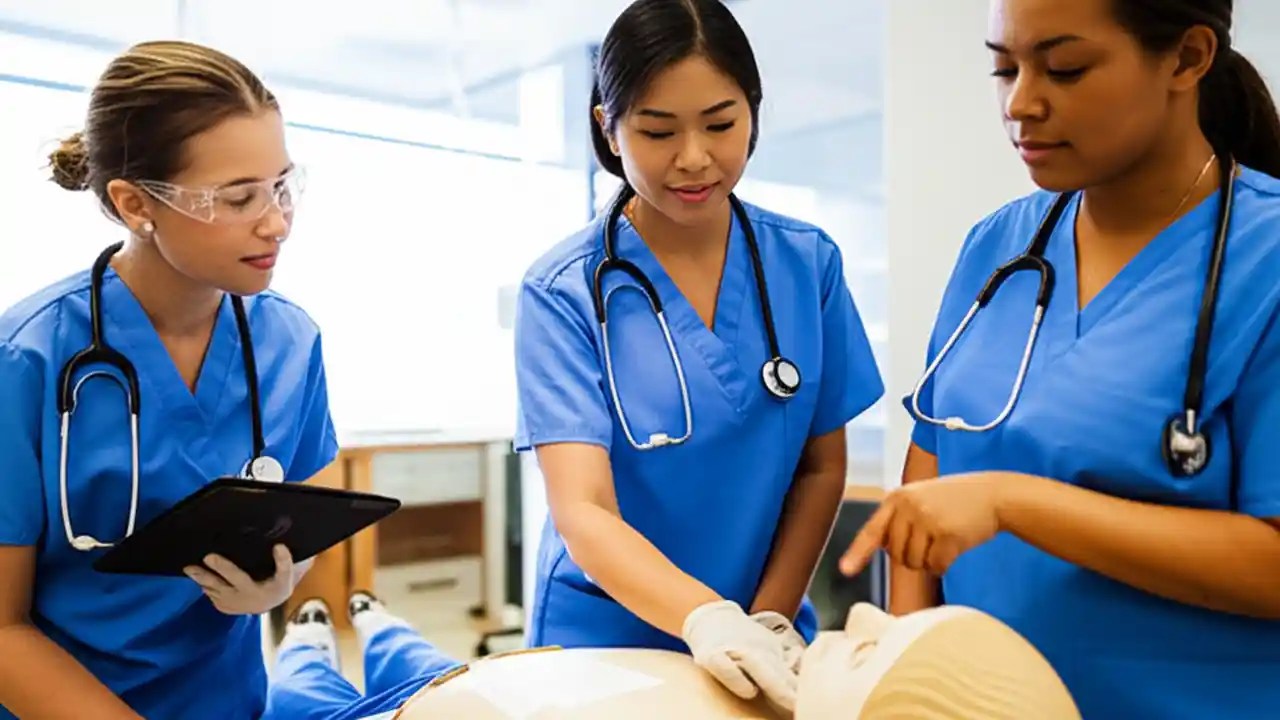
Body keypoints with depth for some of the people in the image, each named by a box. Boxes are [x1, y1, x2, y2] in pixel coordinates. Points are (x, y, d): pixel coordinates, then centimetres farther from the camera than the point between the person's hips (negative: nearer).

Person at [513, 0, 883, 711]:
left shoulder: (809, 262, -6)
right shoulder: (564, 291, -15)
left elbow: (821, 469, 0)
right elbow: (582, 513, -21)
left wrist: (766, 622, -10)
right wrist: (705, 618, -36)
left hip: (767, 639, 2)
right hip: (607, 639, -2)